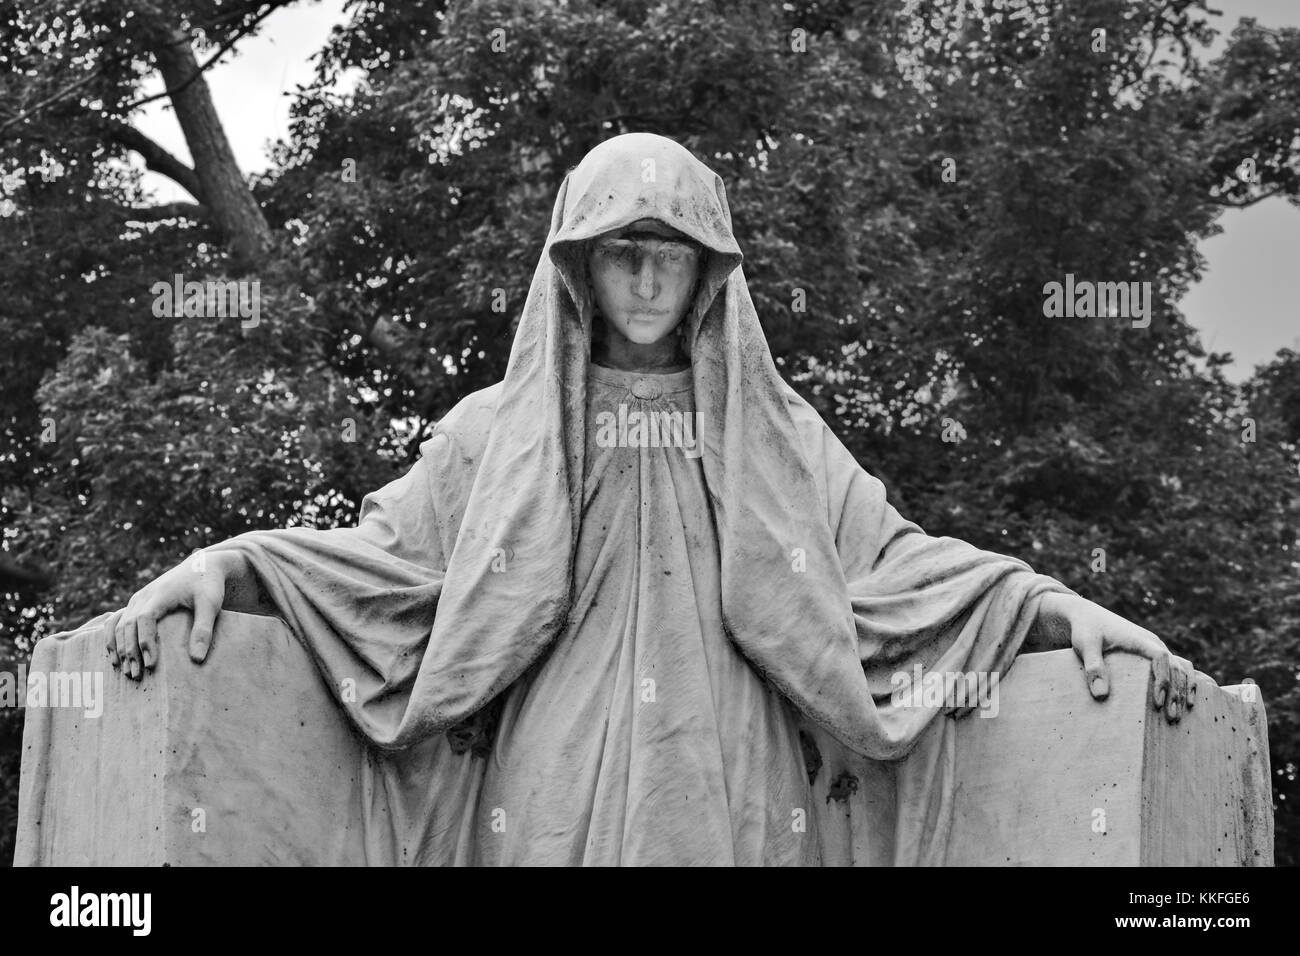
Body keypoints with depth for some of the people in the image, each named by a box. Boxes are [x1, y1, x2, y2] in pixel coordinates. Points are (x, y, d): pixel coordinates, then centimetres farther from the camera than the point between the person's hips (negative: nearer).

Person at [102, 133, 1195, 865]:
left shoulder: (774, 434, 17)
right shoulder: (500, 432, 15)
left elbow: (888, 560, 13)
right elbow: (382, 552, 9)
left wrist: (1058, 606, 1)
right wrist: (228, 565, -8)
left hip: (730, 813, 1)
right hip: (555, 815, -1)